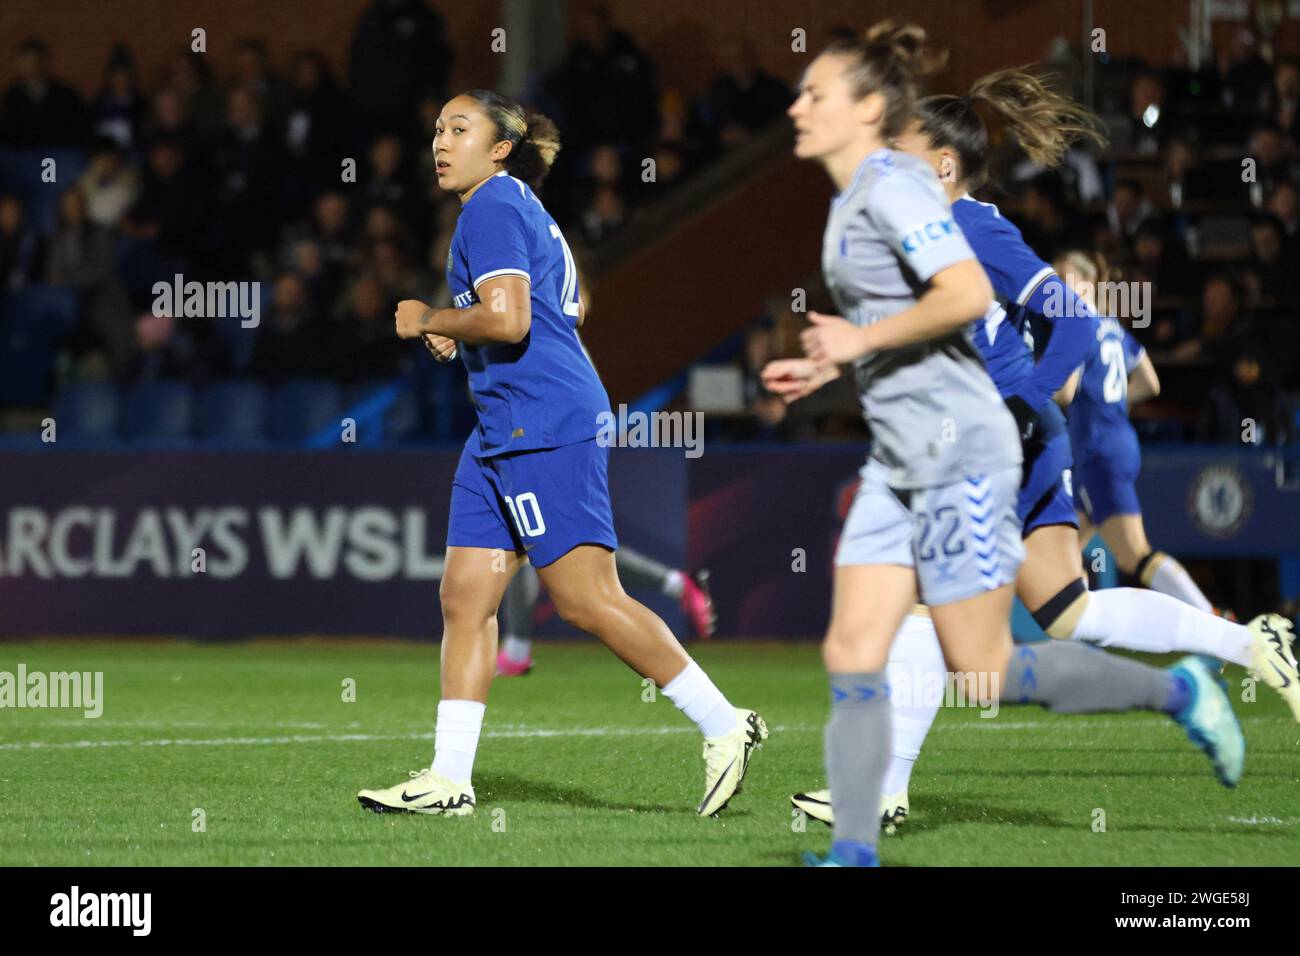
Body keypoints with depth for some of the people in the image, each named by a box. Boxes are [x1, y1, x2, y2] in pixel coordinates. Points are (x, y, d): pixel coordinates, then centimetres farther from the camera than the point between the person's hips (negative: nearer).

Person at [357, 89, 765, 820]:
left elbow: (507, 320, -24)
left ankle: (724, 725, -5)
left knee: (587, 599, -11)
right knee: (464, 595, 5)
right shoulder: (522, 208, 20)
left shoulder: (494, 207, -11)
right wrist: (459, 335, 24)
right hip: (504, 432, 11)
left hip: (544, 428, -11)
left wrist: (429, 320, -8)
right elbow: (570, 307, 33)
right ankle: (449, 778, 4)